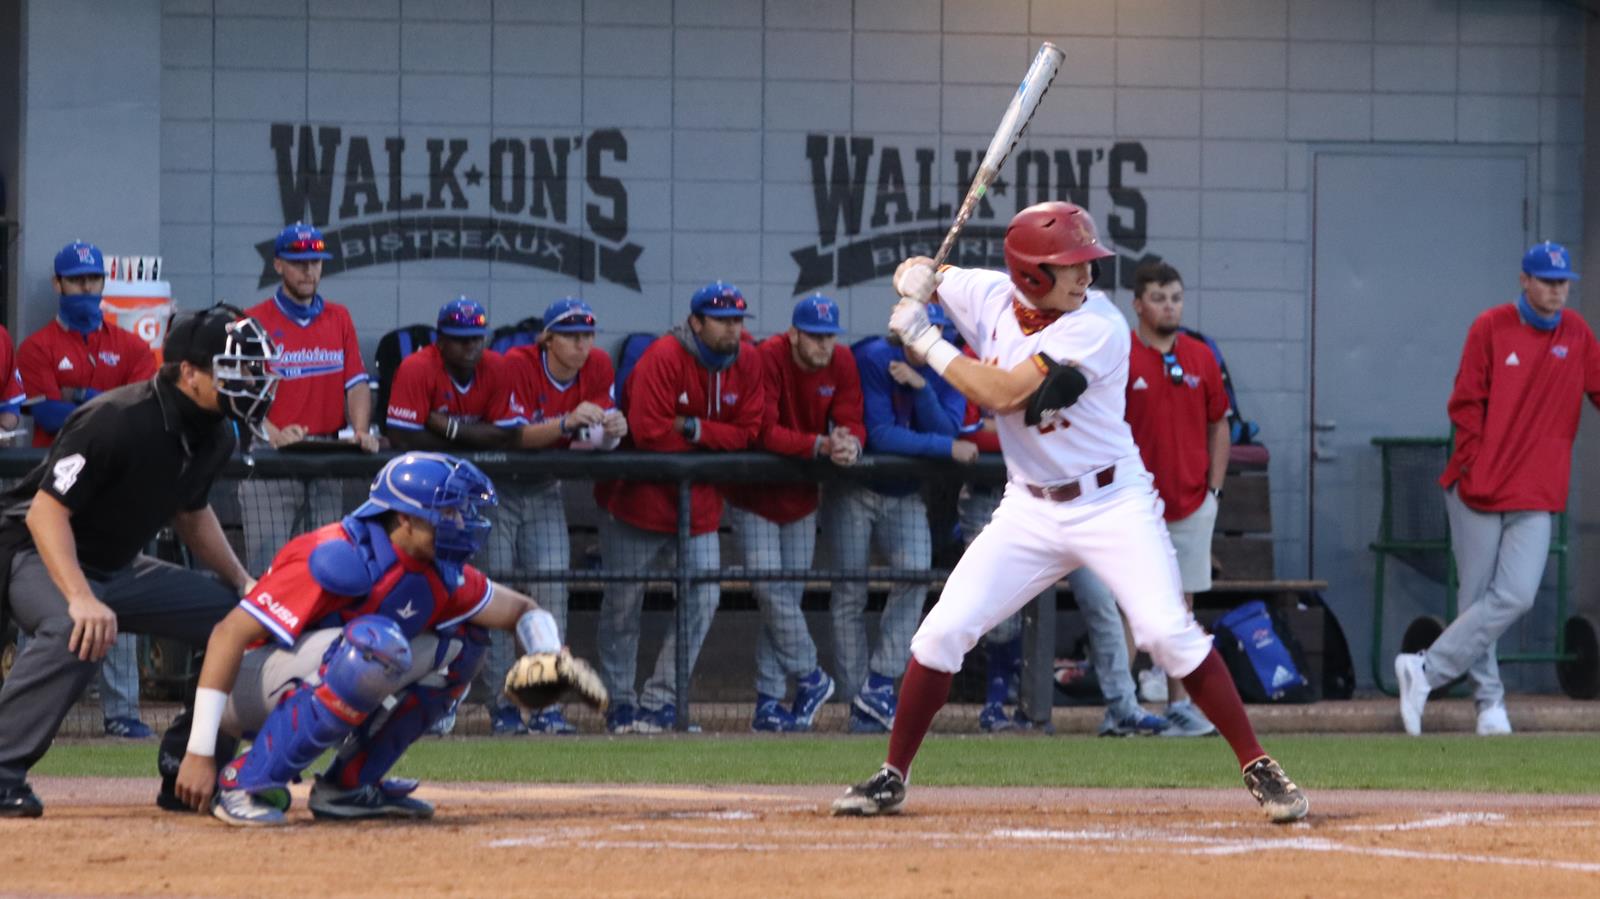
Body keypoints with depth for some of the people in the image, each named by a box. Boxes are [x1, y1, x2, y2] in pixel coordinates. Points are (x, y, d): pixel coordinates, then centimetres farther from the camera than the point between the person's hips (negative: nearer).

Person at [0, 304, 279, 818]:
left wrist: (241, 581, 9)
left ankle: (184, 772, 9)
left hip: (120, 567, 9)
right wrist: (81, 598, -42)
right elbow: (46, 510, -30)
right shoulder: (118, 420, -28)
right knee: (76, 631, -40)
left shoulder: (215, 437, -1)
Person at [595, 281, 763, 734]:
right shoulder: (664, 358, -19)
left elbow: (748, 433, -5)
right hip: (638, 494, -5)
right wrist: (717, 438, -13)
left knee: (703, 599, -3)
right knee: (623, 604, 3)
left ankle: (659, 701, 4)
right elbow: (648, 433, -25)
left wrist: (694, 429, -20)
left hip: (699, 504, 5)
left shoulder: (747, 365, -1)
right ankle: (620, 704, 16)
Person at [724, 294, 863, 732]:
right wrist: (821, 446, -41)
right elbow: (766, 433, -29)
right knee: (770, 589, -16)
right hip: (754, 494, -5)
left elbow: (851, 422, -8)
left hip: (802, 494, 5)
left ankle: (768, 704, 10)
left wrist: (850, 443, -33)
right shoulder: (768, 358, -23)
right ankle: (810, 678, 0)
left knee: (789, 595, 6)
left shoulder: (842, 363, -6)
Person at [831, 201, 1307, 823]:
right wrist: (917, 278, -10)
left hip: (1113, 504, -5)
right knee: (943, 631, -2)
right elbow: (915, 275, 15)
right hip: (1030, 509, 5)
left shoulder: (1096, 328, -20)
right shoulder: (990, 298, -3)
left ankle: (1258, 770, -9)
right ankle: (892, 777, 11)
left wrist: (927, 342, -17)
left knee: (1170, 632, -17)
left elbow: (1004, 394, -25)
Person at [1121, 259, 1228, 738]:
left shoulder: (1201, 358, 7)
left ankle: (1178, 704, 9)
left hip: (1191, 505, 4)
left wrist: (1213, 488, 7)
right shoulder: (1119, 358, -5)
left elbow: (1218, 425, 15)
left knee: (1180, 605, 6)